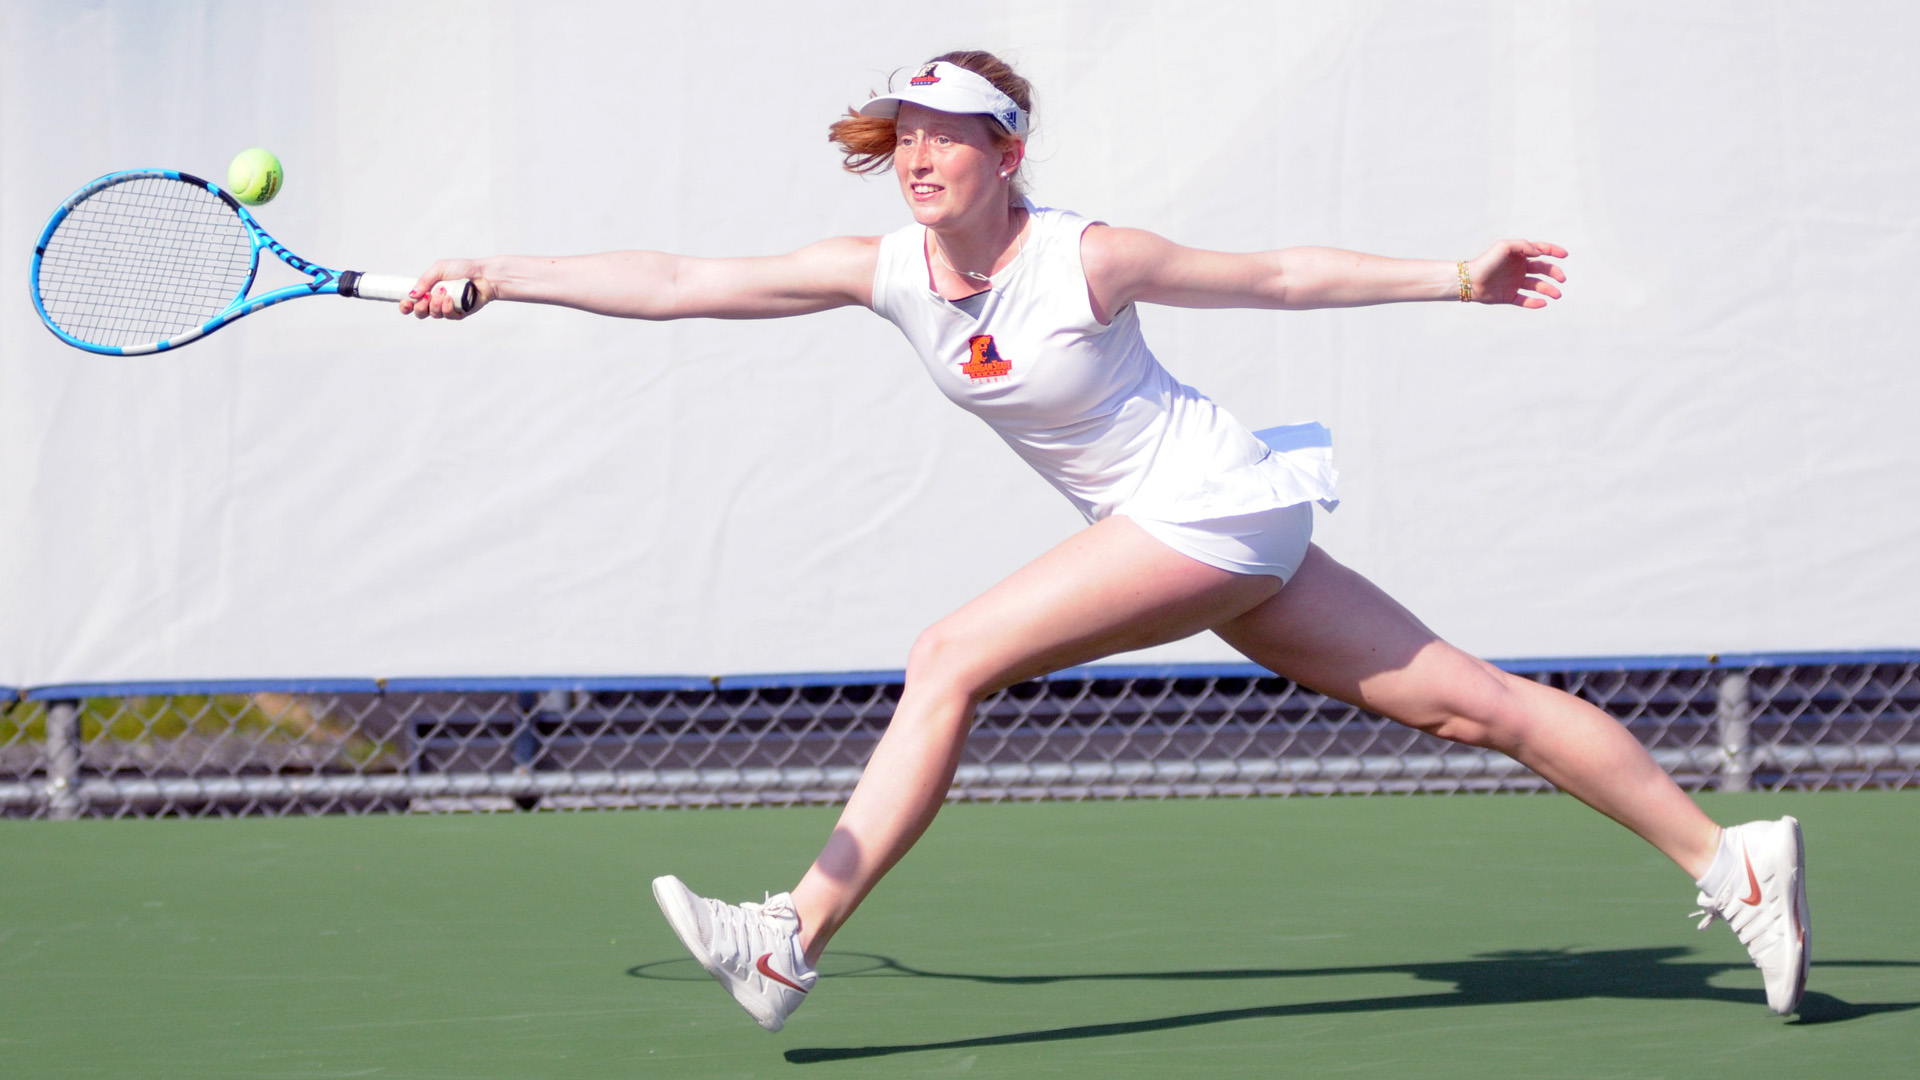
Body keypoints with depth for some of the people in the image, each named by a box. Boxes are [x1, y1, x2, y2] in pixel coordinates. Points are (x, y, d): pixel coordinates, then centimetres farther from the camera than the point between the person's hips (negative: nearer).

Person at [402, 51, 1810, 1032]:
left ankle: (795, 942, -15)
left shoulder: (1086, 261, -17)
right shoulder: (888, 271, -1)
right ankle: (1725, 855, 12)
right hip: (1179, 537, 7)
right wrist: (497, 276, -11)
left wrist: (1458, 277, 2)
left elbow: (1281, 275, -3)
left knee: (950, 659, -17)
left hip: (1214, 504, -7)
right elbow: (680, 283, -3)